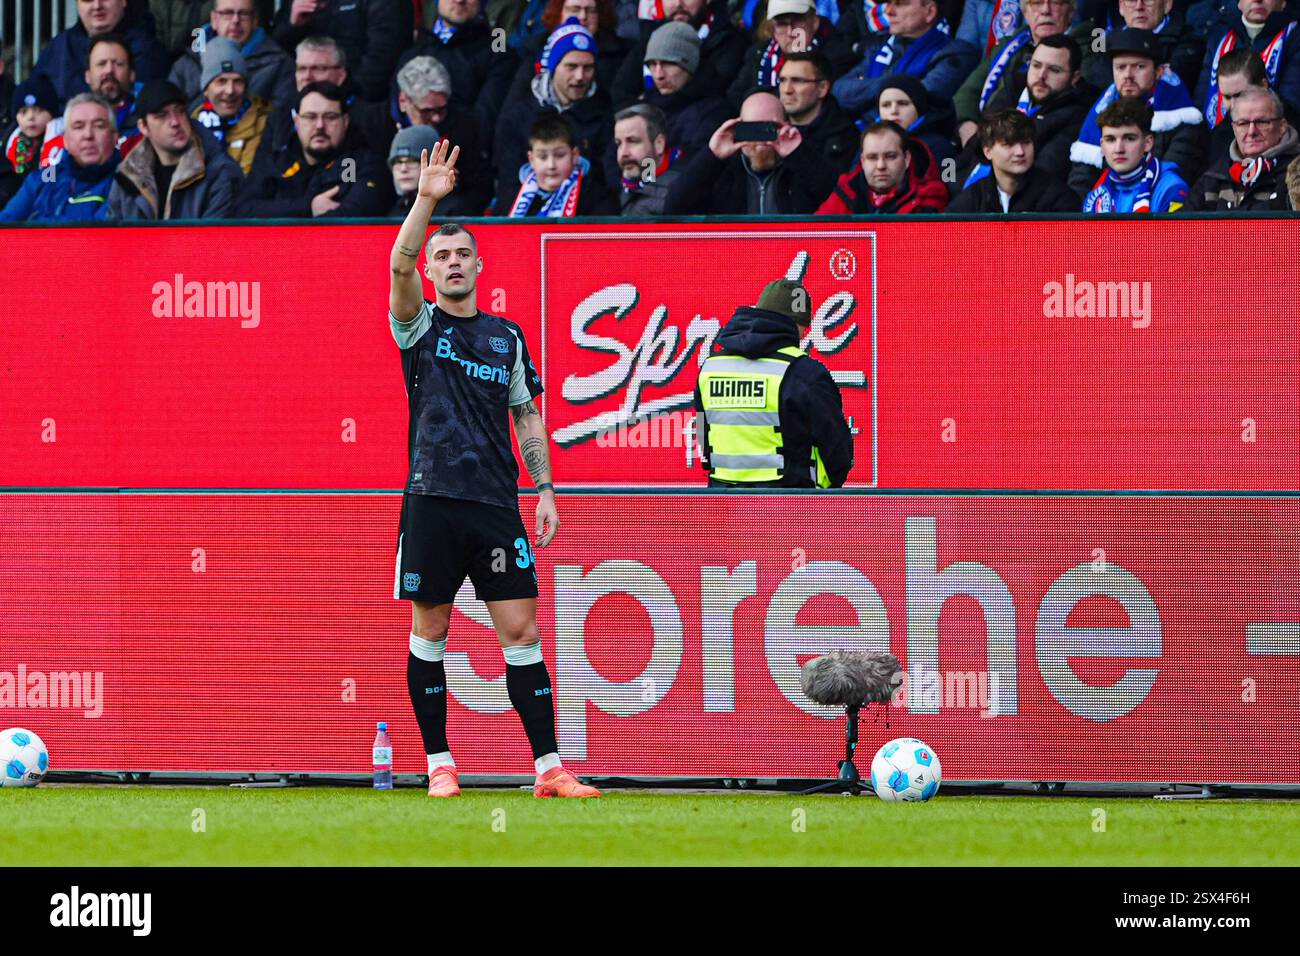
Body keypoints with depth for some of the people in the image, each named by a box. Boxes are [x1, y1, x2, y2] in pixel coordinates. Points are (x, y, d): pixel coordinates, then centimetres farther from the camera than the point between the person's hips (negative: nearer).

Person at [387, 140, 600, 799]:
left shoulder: (508, 337, 14)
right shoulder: (420, 326, 4)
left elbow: (527, 416, 19)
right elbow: (399, 266, -14)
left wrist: (544, 487, 9)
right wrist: (426, 199, -27)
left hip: (497, 504, 2)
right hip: (432, 499, -2)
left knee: (521, 633, -2)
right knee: (429, 632, 2)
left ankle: (548, 768, -3)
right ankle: (439, 763, 11)